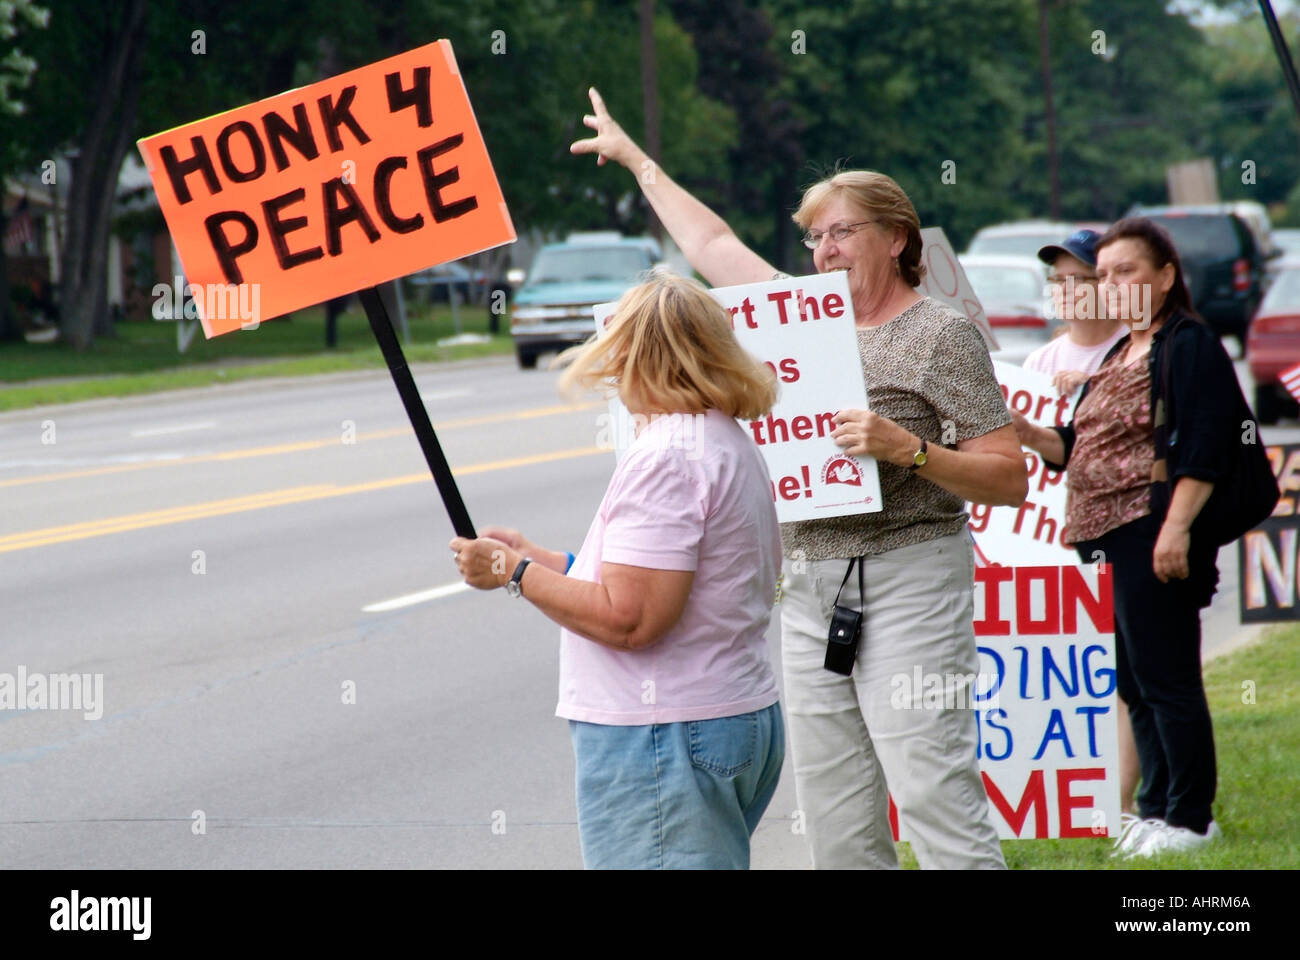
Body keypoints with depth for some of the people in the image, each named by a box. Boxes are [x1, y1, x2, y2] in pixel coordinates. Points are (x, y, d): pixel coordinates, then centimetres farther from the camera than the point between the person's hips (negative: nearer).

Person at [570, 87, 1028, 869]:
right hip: (810, 588, 7)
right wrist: (633, 157, 37)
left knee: (939, 805, -15)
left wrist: (907, 449, -20)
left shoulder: (942, 335, -4)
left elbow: (1010, 480, -8)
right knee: (839, 830, 4)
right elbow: (711, 243, 29)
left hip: (907, 584, -7)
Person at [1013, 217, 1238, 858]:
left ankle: (1190, 818, -1)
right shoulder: (1117, 359, 21)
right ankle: (1158, 808, 19)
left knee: (1165, 678, -6)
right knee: (1134, 683, 12)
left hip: (1155, 538, -10)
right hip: (1114, 540, 10)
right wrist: (1025, 434, 4)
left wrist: (1177, 526, -22)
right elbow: (1078, 447, 22)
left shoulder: (1189, 346, -7)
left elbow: (1205, 447, -16)